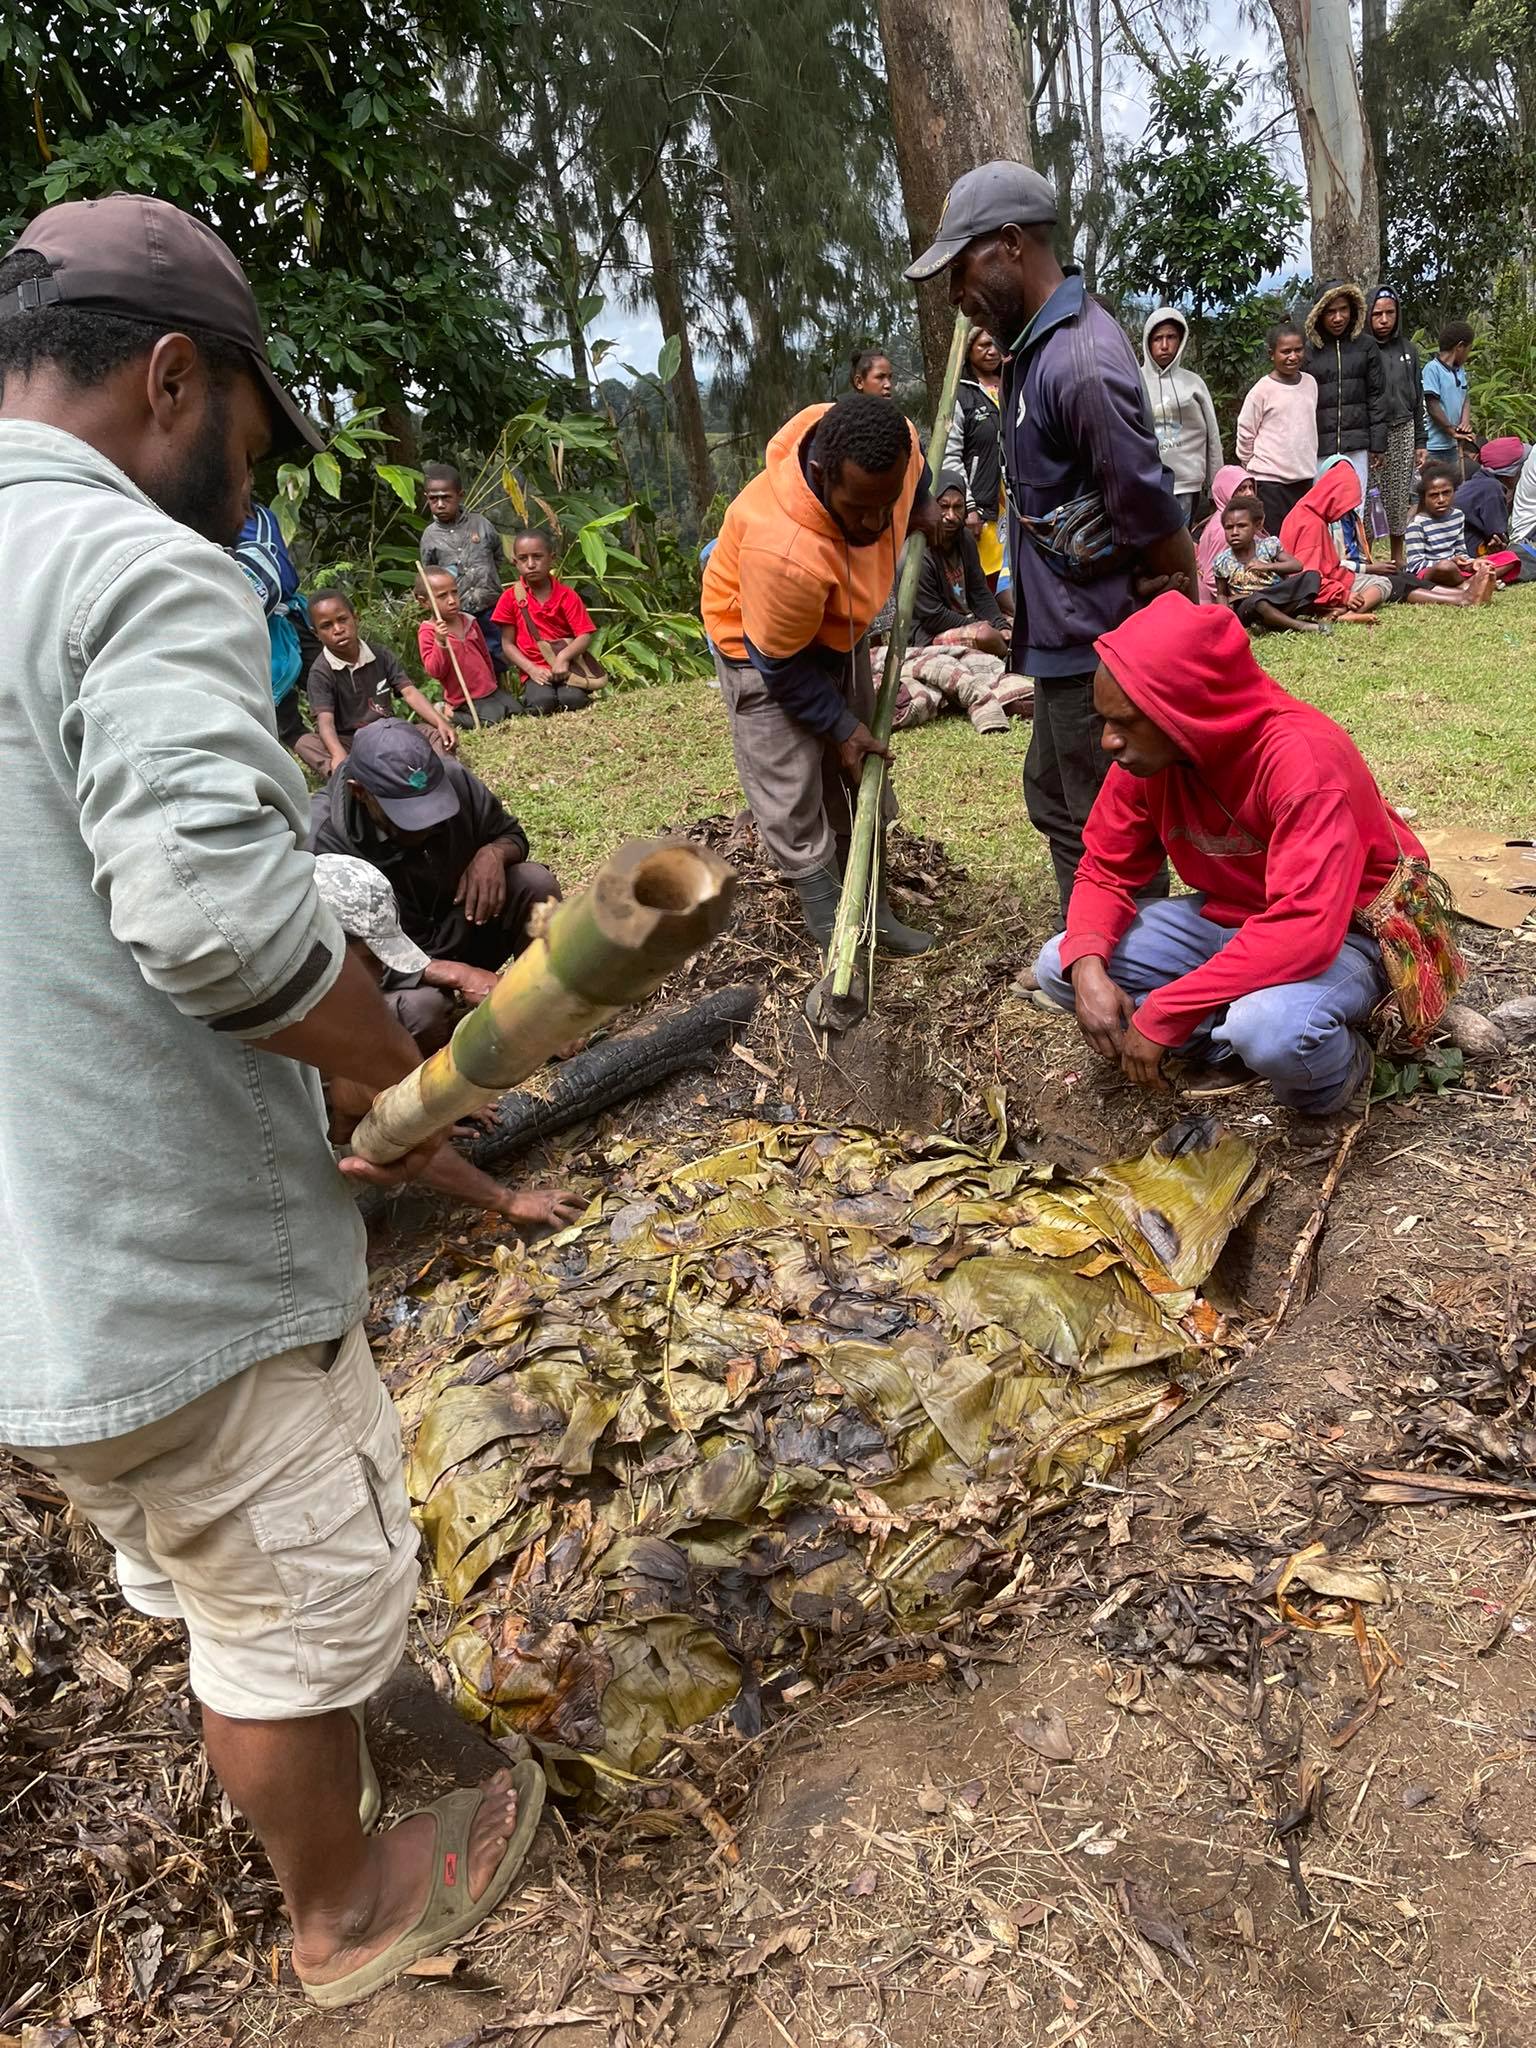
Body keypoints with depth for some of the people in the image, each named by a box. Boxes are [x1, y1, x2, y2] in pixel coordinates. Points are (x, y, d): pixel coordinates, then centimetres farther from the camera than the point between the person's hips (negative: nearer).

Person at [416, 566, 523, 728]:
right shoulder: (427, 633, -11)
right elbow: (434, 671, -18)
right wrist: (440, 642, -30)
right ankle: (447, 714, -2)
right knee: (491, 720, -26)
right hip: (466, 699, -7)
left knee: (518, 711, -1)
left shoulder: (469, 622, 5)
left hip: (491, 689, 7)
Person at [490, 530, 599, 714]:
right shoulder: (510, 598, 3)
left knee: (572, 700, -30)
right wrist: (531, 669, -13)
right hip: (535, 669, 0)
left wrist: (563, 657, -25)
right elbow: (507, 644, 3)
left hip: (566, 665, 0)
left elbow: (585, 635, -6)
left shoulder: (566, 595, 2)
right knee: (541, 703, -31)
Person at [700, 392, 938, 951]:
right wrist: (841, 726, -18)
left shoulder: (890, 448, -26)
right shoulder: (785, 553, -43)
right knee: (794, 810, -7)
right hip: (765, 649, -7)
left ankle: (873, 910, 28)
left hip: (837, 632, 7)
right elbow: (782, 665, -26)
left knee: (859, 783, 14)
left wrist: (921, 506, 11)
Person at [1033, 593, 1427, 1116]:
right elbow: (1105, 872, 0)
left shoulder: (1301, 756, -31)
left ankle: (1340, 1061, -3)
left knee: (1271, 1030, -40)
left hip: (1341, 936, -7)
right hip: (1227, 918, 7)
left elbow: (1306, 931, -39)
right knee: (1058, 967, -8)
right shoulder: (1146, 756, -10)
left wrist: (1163, 1014, -37)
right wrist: (1087, 965, -23)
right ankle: (1245, 1037, -6)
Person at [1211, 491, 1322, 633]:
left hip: (1278, 600, 3)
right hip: (1247, 607, -3)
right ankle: (1299, 625, -31)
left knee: (1311, 576, -17)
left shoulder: (1268, 545, 1)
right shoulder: (1223, 562, 0)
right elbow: (1222, 594, 10)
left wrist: (1268, 566, -17)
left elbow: (1297, 565, -3)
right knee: (1256, 599, -39)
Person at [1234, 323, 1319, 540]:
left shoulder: (1310, 383, 9)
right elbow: (1245, 433, -3)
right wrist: (1255, 469, 4)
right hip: (1270, 480, -5)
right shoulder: (1263, 390, -8)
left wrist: (1309, 464, 20)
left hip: (1304, 478, 6)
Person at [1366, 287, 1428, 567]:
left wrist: (1420, 443, 13)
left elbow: (1418, 399, 17)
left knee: (1400, 497, 9)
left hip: (1403, 432, 4)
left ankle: (1398, 557, 21)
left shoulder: (1407, 349, 12)